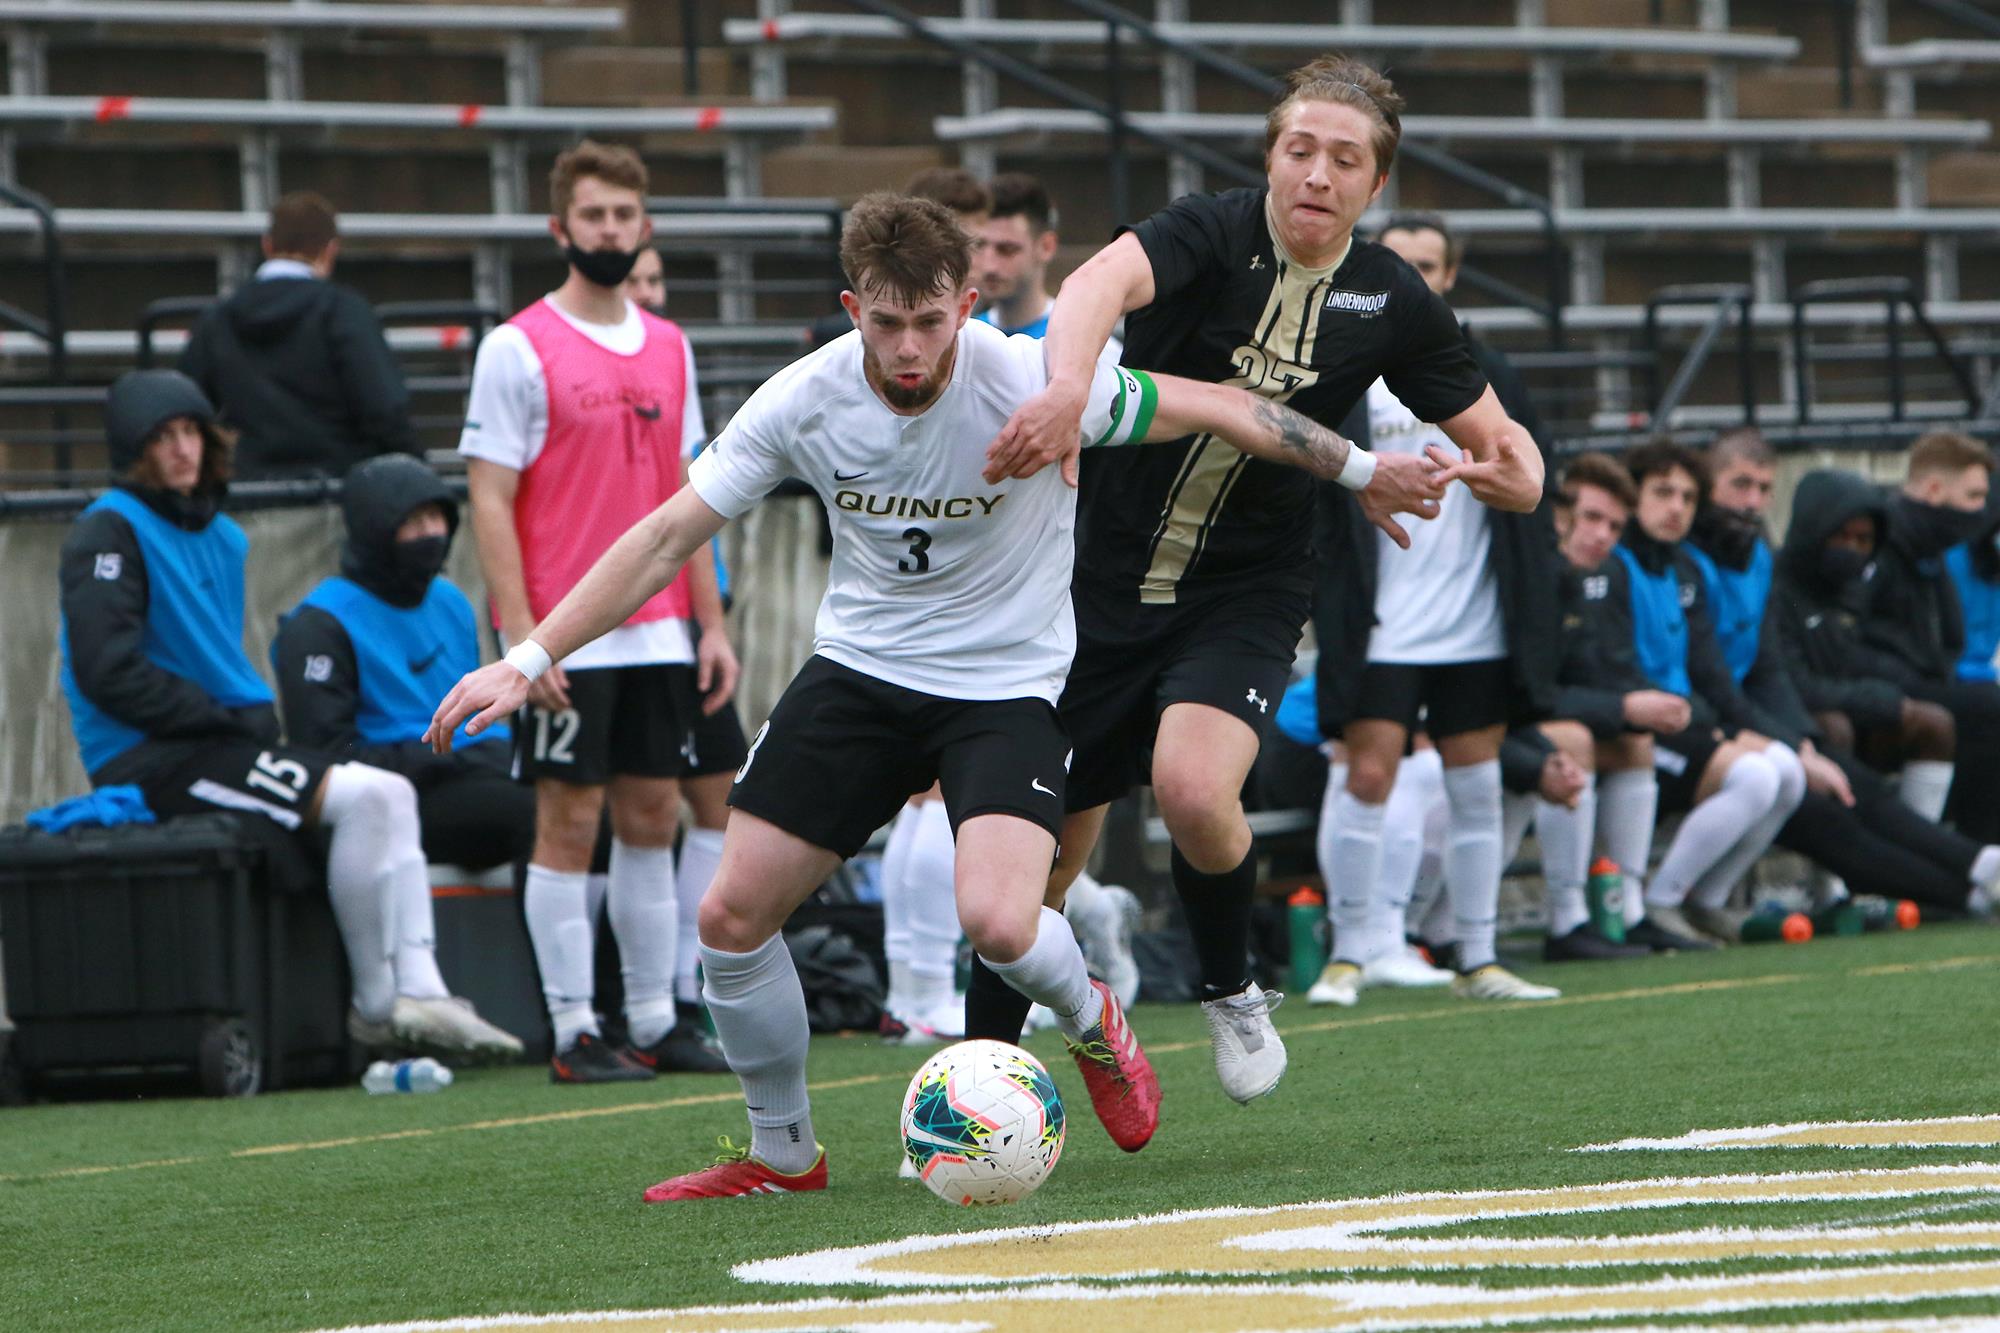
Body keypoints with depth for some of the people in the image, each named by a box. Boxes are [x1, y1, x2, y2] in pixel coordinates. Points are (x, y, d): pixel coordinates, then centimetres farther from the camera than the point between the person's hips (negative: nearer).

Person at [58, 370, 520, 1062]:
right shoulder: (110, 531, -8)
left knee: (389, 793, -3)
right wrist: (224, 718, -14)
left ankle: (417, 994, -12)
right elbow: (108, 673, -18)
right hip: (145, 759, -9)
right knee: (362, 795, -22)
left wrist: (258, 716, 6)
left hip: (220, 742, 9)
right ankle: (376, 1005, -14)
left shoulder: (221, 536, 20)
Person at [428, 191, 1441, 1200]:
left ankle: (1092, 1023, 11)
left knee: (998, 924, -26)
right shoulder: (805, 403, -14)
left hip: (1007, 684, -3)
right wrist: (526, 662, -13)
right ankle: (780, 1154, 19)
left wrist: (1360, 468, 1)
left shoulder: (1031, 385, -22)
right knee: (731, 916, -4)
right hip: (859, 666, 3)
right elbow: (669, 537, -7)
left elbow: (1216, 409, -8)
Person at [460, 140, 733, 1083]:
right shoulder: (520, 349, -6)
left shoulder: (668, 349, 12)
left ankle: (656, 1022, 14)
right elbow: (490, 500, -9)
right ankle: (573, 1034, 1)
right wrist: (522, 637, -15)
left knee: (653, 818, 8)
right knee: (569, 823, -3)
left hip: (658, 631, 6)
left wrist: (710, 621, 11)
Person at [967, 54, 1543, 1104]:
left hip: (1243, 598, 0)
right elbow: (1102, 282, -35)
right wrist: (1067, 387, -57)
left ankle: (1230, 989, 1)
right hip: (1103, 577, 0)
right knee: (1044, 850, 4)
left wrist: (1504, 472, -20)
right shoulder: (1211, 232, -13)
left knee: (1193, 790, -28)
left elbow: (1507, 457, 5)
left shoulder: (1391, 301, -3)